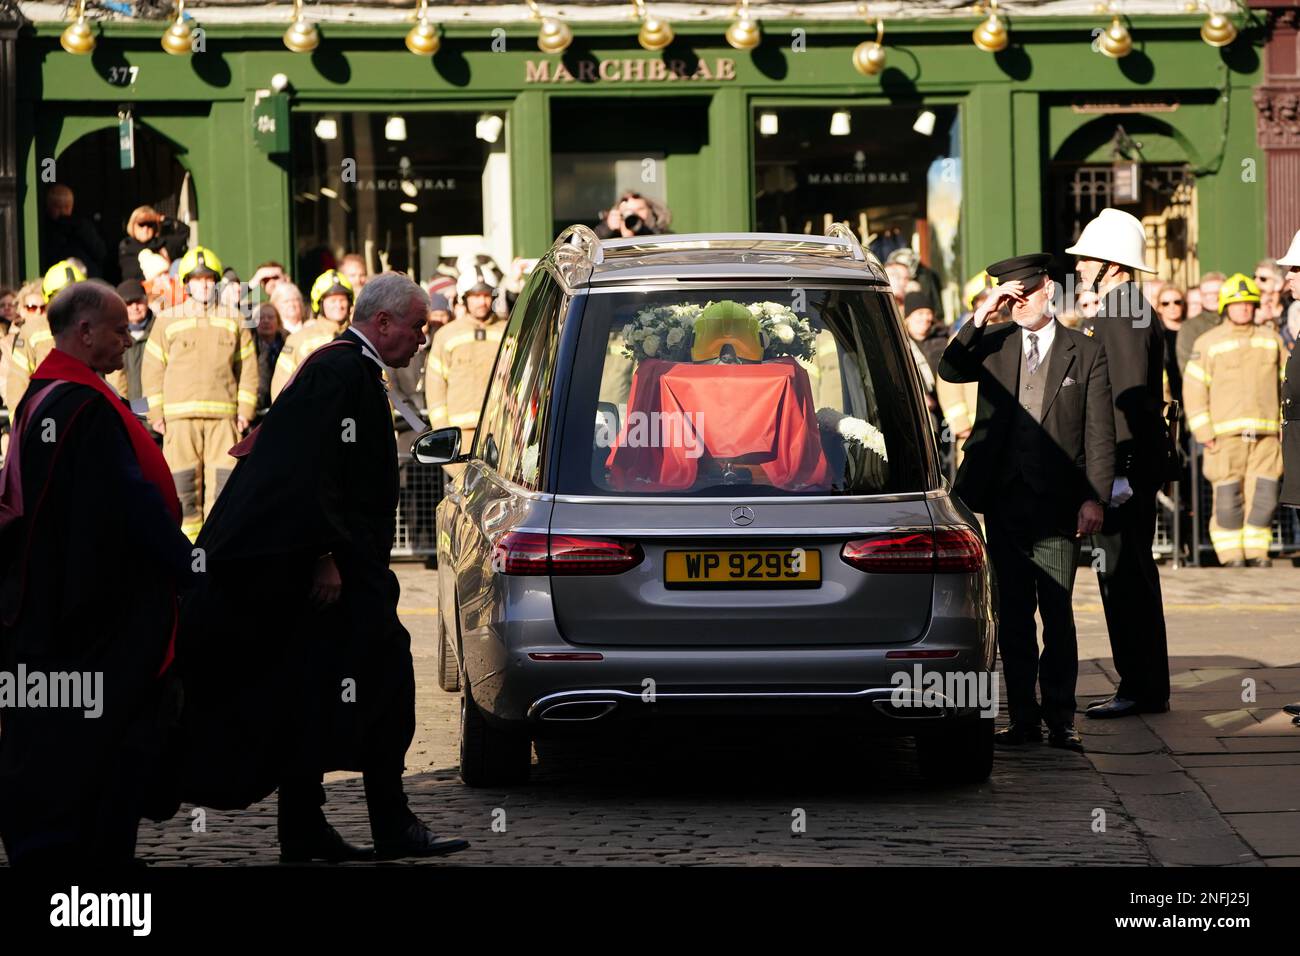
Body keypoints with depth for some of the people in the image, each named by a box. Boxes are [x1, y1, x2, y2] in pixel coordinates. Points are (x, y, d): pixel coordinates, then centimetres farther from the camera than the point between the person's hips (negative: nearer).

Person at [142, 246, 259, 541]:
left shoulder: (233, 321, 13)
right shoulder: (168, 320, 9)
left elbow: (248, 368, 14)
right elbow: (152, 368, 8)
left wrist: (245, 410, 4)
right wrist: (156, 413, 0)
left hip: (223, 415, 1)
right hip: (180, 414, -1)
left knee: (222, 483, -4)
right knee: (183, 483, -4)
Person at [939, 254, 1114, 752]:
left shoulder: (1086, 352, 5)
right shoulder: (992, 344, 11)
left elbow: (1100, 432, 2)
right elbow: (950, 370, -7)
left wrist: (1094, 498, -7)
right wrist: (981, 316, -13)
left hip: (1057, 503, -2)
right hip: (1004, 500, 2)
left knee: (1057, 612, -4)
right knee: (1013, 612, 6)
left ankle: (1060, 719, 3)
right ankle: (1023, 717, 12)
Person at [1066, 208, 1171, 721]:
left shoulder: (1122, 314, -14)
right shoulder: (1126, 309, 17)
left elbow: (1128, 395, -21)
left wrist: (1117, 468, -23)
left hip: (1126, 464, -11)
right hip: (1130, 466, 11)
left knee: (1125, 577, -7)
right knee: (1129, 576, 13)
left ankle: (1141, 690, -4)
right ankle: (1142, 685, 18)